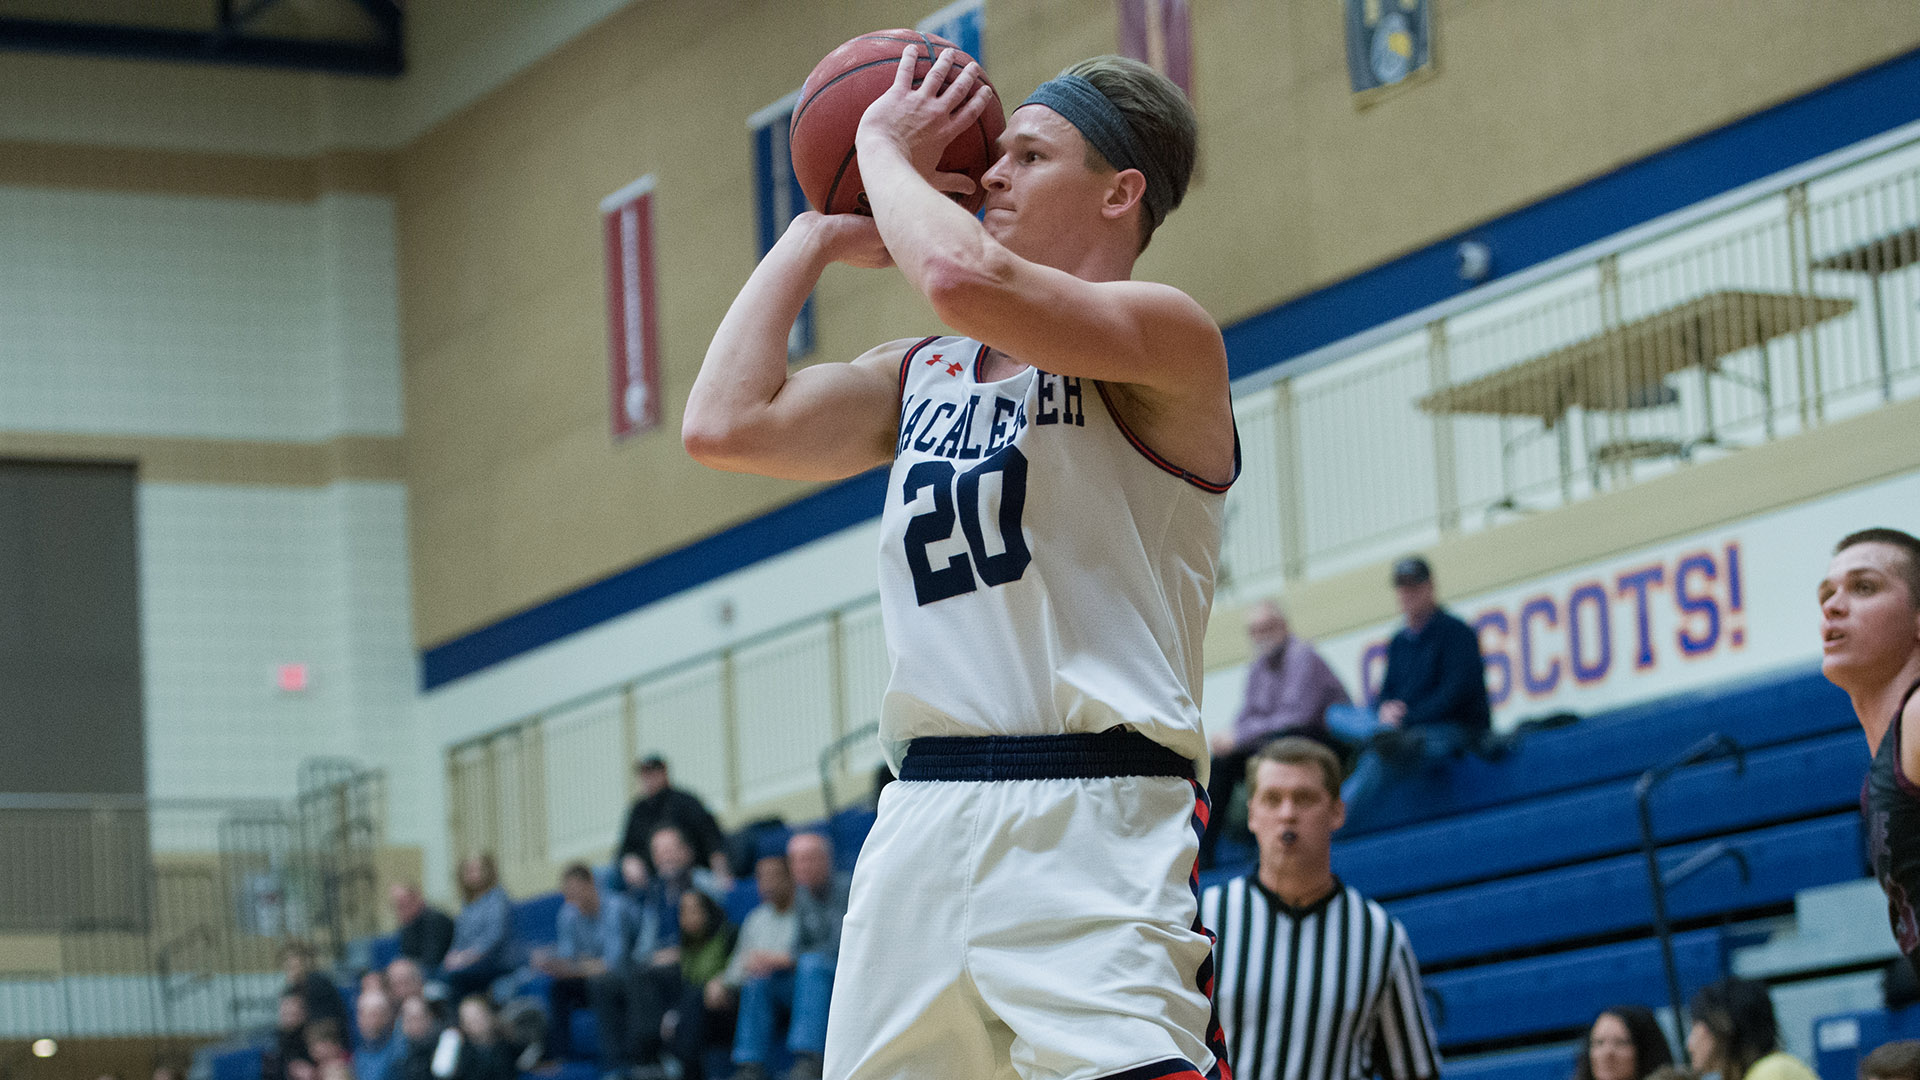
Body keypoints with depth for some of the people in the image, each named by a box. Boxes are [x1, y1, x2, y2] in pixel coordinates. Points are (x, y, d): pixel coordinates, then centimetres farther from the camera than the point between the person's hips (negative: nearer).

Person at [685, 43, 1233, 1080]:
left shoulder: (1167, 339, -3)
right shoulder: (919, 377, 19)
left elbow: (965, 279, -20)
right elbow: (725, 426, 8)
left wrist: (886, 150, -2)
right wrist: (816, 234, 16)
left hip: (1087, 826, -7)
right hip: (920, 822, 7)